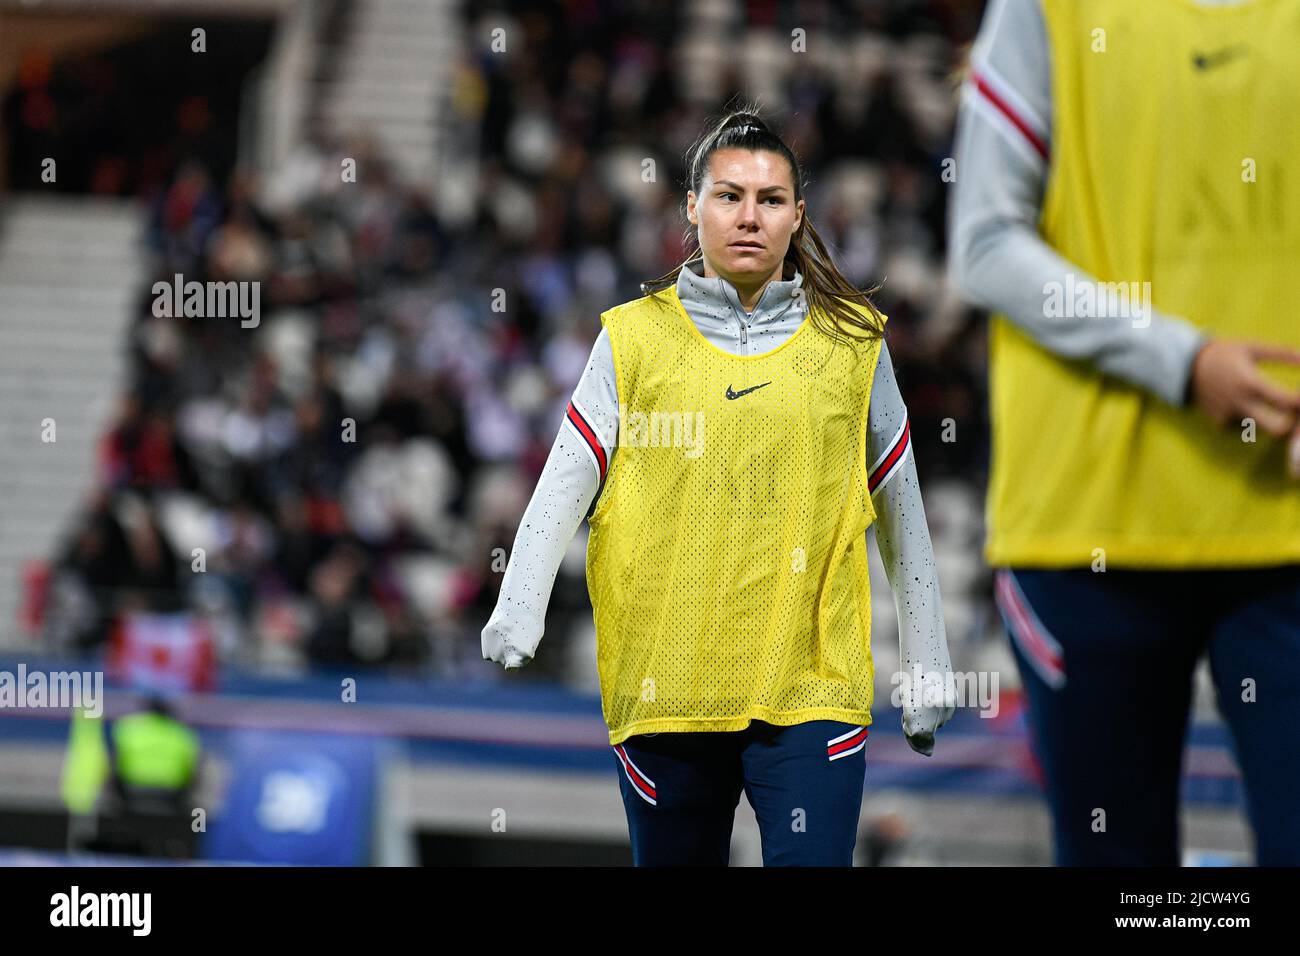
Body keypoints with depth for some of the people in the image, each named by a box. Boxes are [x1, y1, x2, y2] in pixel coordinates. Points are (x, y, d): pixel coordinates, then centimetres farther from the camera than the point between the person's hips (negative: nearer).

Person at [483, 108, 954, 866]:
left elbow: (900, 507, 13)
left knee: (812, 859, -15)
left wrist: (927, 663, 13)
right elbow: (566, 483, -3)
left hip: (810, 689, -1)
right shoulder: (634, 336, 5)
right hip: (663, 685, 1)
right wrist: (519, 609, -18)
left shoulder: (851, 340, 7)